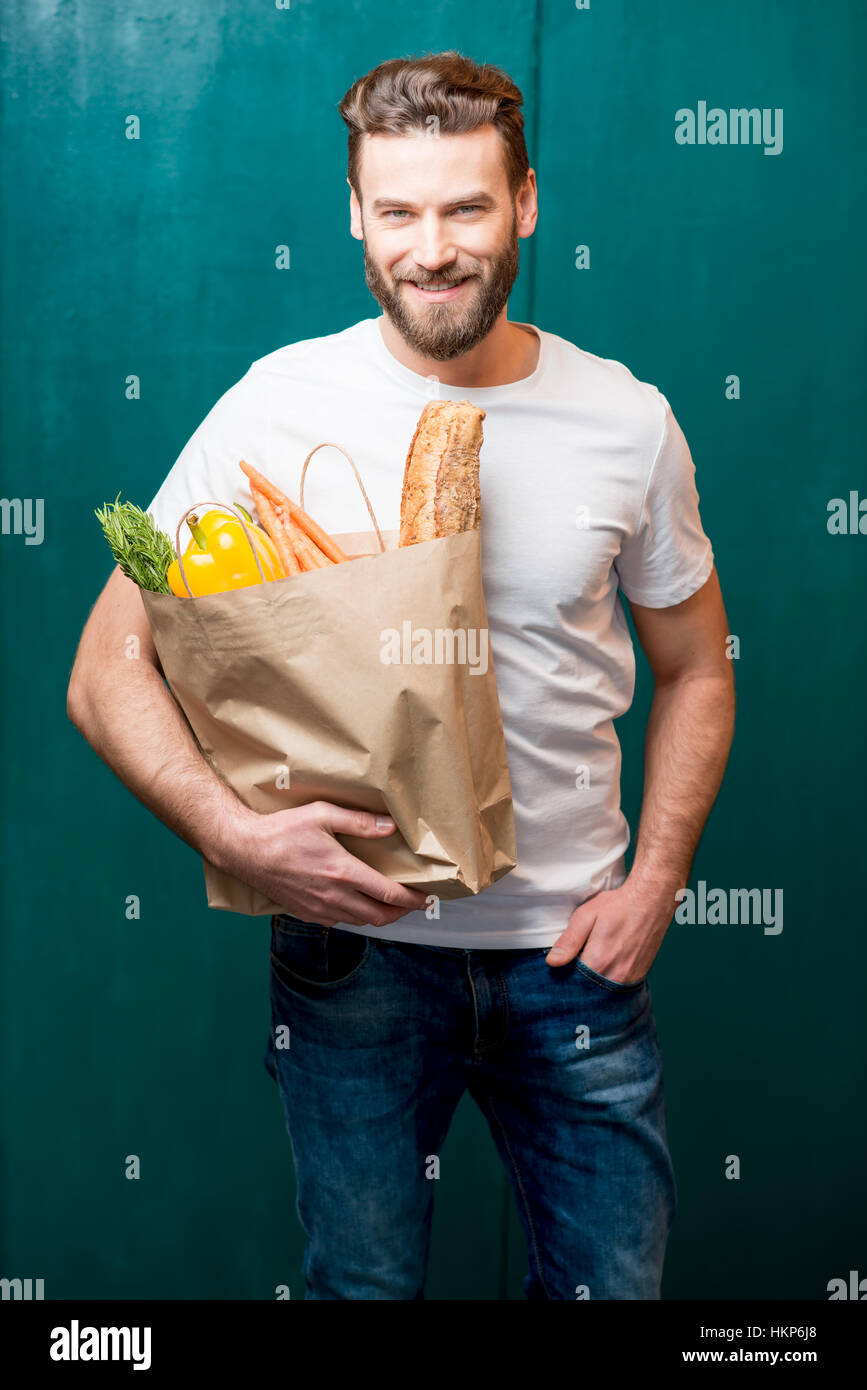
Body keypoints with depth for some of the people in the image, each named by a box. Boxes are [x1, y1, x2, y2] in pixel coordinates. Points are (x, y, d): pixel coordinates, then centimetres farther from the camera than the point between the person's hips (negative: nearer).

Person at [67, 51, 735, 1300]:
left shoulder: (627, 421, -3)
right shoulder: (279, 407, -9)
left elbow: (696, 671, 9)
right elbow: (107, 671, -7)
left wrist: (654, 883, -2)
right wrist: (233, 833, -23)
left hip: (572, 953, 2)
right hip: (354, 941, -1)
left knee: (615, 1278, 16)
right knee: (362, 1279, 16)